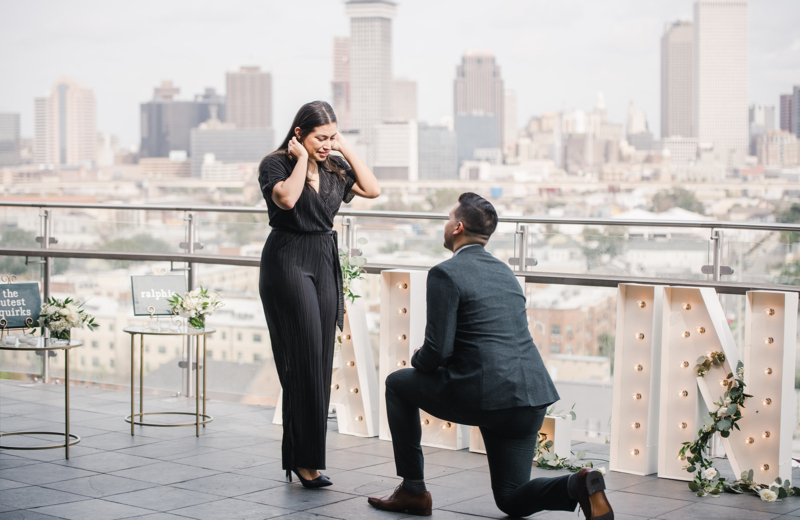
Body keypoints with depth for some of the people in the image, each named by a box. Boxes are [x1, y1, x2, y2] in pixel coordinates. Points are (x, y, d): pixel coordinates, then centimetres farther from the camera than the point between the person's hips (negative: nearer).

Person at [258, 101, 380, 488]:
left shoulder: (334, 168, 12)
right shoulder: (276, 164, -5)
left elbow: (372, 189, 3)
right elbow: (286, 198, -24)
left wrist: (346, 149, 3)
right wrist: (302, 158, -13)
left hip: (325, 264, 6)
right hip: (288, 262, -6)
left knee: (321, 363, 5)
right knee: (304, 361, -11)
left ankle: (304, 458, 12)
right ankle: (304, 460, -8)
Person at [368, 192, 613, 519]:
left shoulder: (445, 274, -6)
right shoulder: (505, 272, 19)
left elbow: (438, 350, -11)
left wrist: (418, 360, 13)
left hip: (484, 395, -7)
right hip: (532, 397, 7)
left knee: (398, 385, 18)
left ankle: (413, 490, 18)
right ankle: (578, 486, -10)